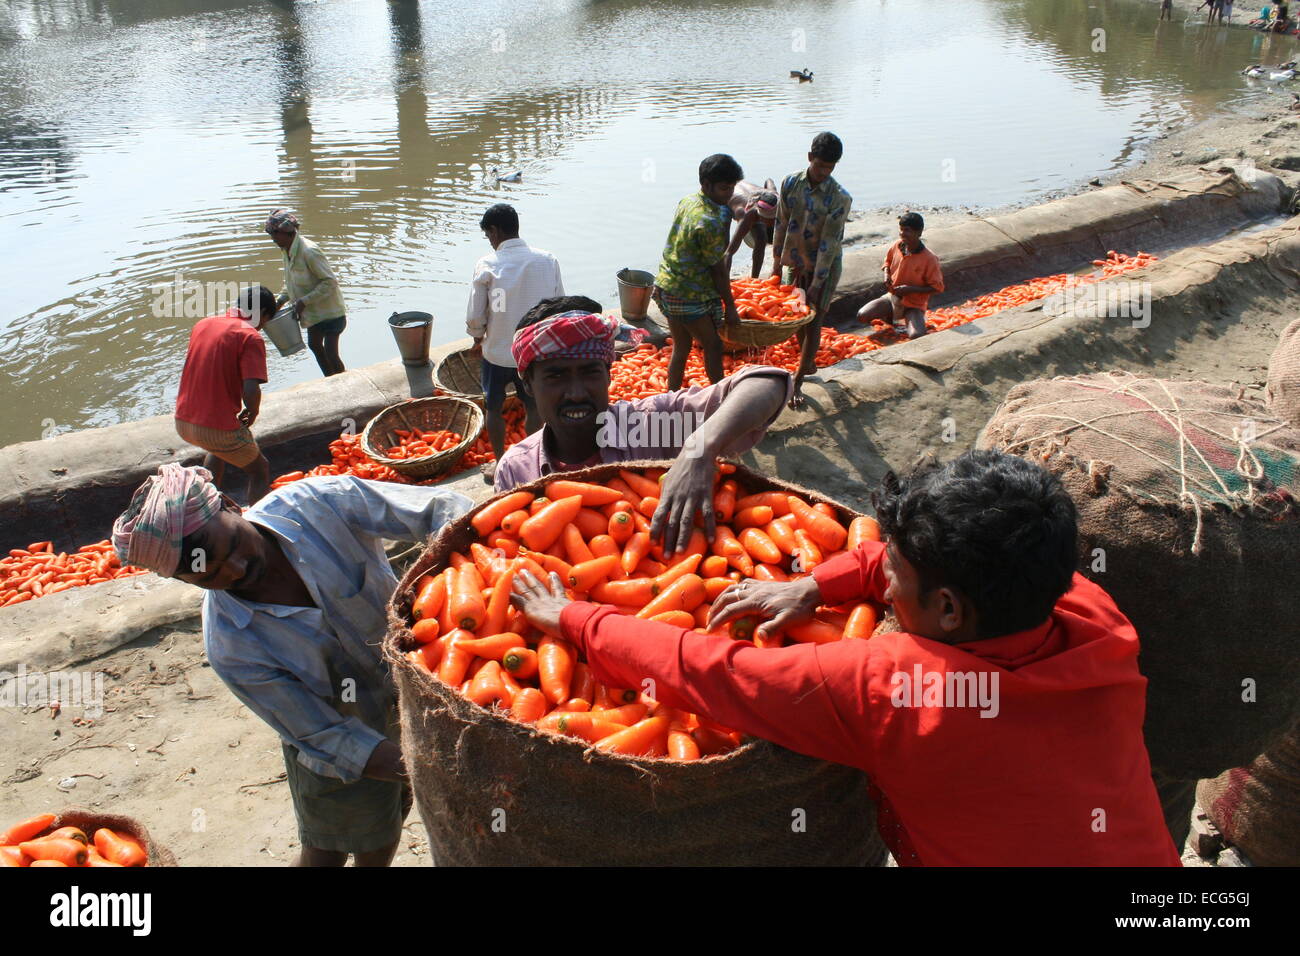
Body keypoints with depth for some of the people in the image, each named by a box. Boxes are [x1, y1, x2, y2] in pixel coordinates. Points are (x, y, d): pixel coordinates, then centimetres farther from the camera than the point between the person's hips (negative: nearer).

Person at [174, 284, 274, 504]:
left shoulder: (202, 324, 9)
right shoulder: (250, 337, -13)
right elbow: (251, 390, -23)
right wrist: (252, 412, -2)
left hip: (182, 422, 7)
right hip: (218, 427, -7)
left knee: (219, 448, 39)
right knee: (260, 471, 16)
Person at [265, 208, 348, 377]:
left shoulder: (309, 251, -27)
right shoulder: (287, 250, 2)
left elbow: (330, 282, -27)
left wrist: (304, 301, -27)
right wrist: (281, 300, 4)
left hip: (330, 310, -10)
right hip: (313, 311, 10)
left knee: (331, 353, -8)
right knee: (314, 345, 22)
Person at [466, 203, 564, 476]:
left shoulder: (487, 265, -15)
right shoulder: (547, 260, -7)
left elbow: (474, 317, -11)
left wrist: (478, 337, 10)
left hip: (498, 352, -2)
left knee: (493, 408, 18)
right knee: (533, 406, 20)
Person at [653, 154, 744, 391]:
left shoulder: (687, 201, 4)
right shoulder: (711, 222, -23)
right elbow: (718, 270, -16)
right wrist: (730, 307, -6)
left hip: (665, 285, 9)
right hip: (690, 296, -9)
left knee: (681, 347, 18)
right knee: (713, 346, 9)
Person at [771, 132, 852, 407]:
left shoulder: (840, 198, -22)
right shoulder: (790, 183, -9)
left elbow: (829, 243, -22)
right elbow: (781, 224, 0)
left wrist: (816, 285, -22)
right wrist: (777, 263, 3)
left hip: (826, 265, -5)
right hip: (796, 261, 5)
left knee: (813, 322, -1)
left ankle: (797, 382, 4)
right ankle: (809, 364, 39)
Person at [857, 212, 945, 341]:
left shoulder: (929, 259, -21)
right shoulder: (896, 246, -5)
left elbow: (937, 287, -14)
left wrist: (910, 289, -23)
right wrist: (886, 275, -5)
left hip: (914, 304, -4)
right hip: (892, 297, 5)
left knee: (916, 336, -31)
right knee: (862, 316, -16)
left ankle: (906, 322, 6)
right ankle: (892, 317, 11)